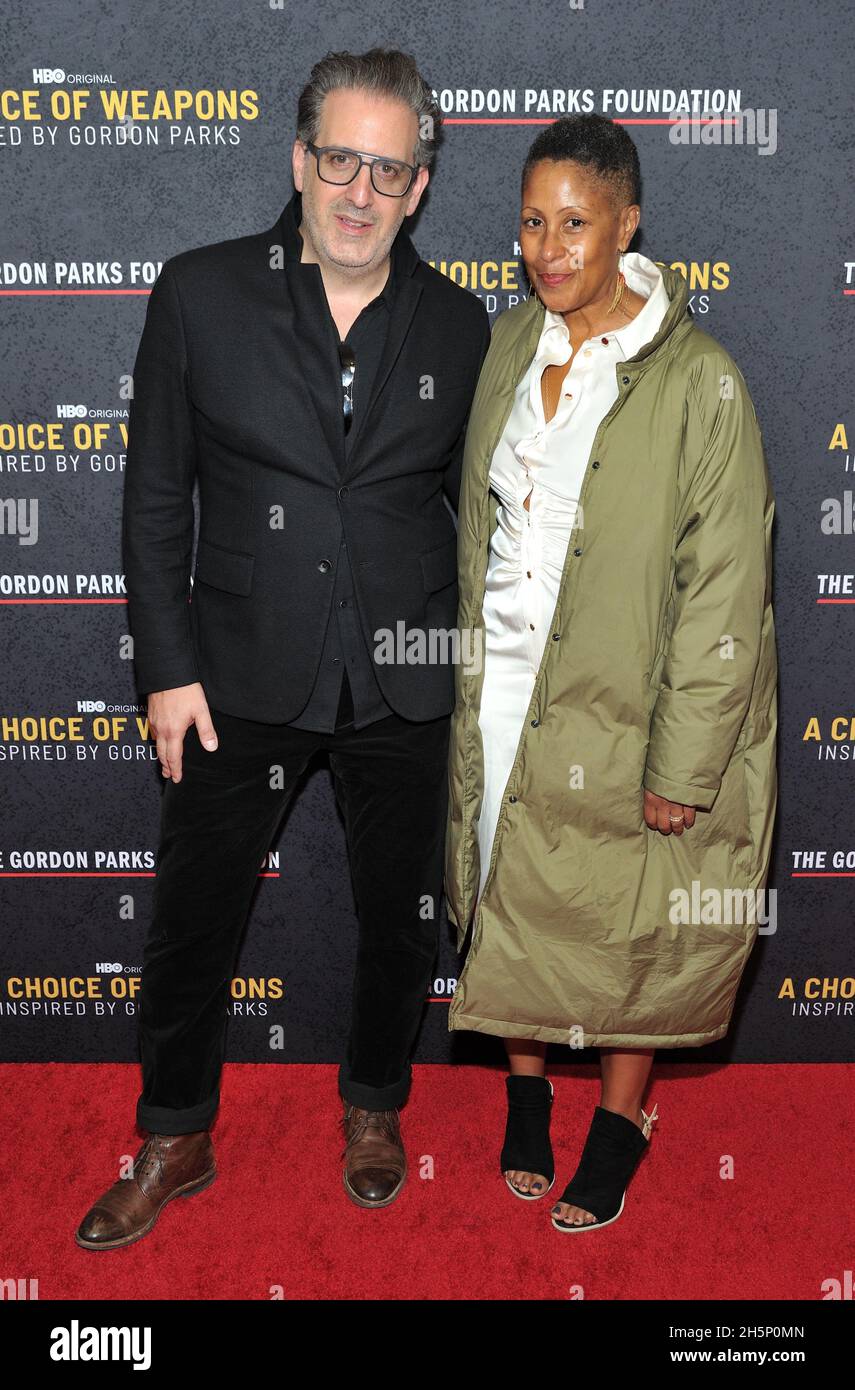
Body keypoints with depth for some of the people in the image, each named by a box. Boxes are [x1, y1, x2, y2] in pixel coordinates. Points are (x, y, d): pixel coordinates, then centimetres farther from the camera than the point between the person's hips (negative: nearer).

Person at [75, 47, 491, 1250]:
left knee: (403, 915, 15)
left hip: (406, 681, 1)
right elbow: (156, 498, -2)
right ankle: (175, 1142, 31)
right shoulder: (200, 294, -5)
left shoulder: (456, 324, 1)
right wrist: (168, 667, -5)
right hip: (246, 674, -1)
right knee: (192, 915, 9)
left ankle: (374, 1106, 41)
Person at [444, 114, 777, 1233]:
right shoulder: (511, 344, 1)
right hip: (501, 691, 5)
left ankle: (621, 1121, 34)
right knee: (506, 894, 16)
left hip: (624, 708, -5)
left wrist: (683, 769, -16)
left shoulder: (699, 381, -17)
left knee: (626, 925, 11)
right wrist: (474, 663, 12)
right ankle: (526, 1087, 40)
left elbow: (724, 589, -16)